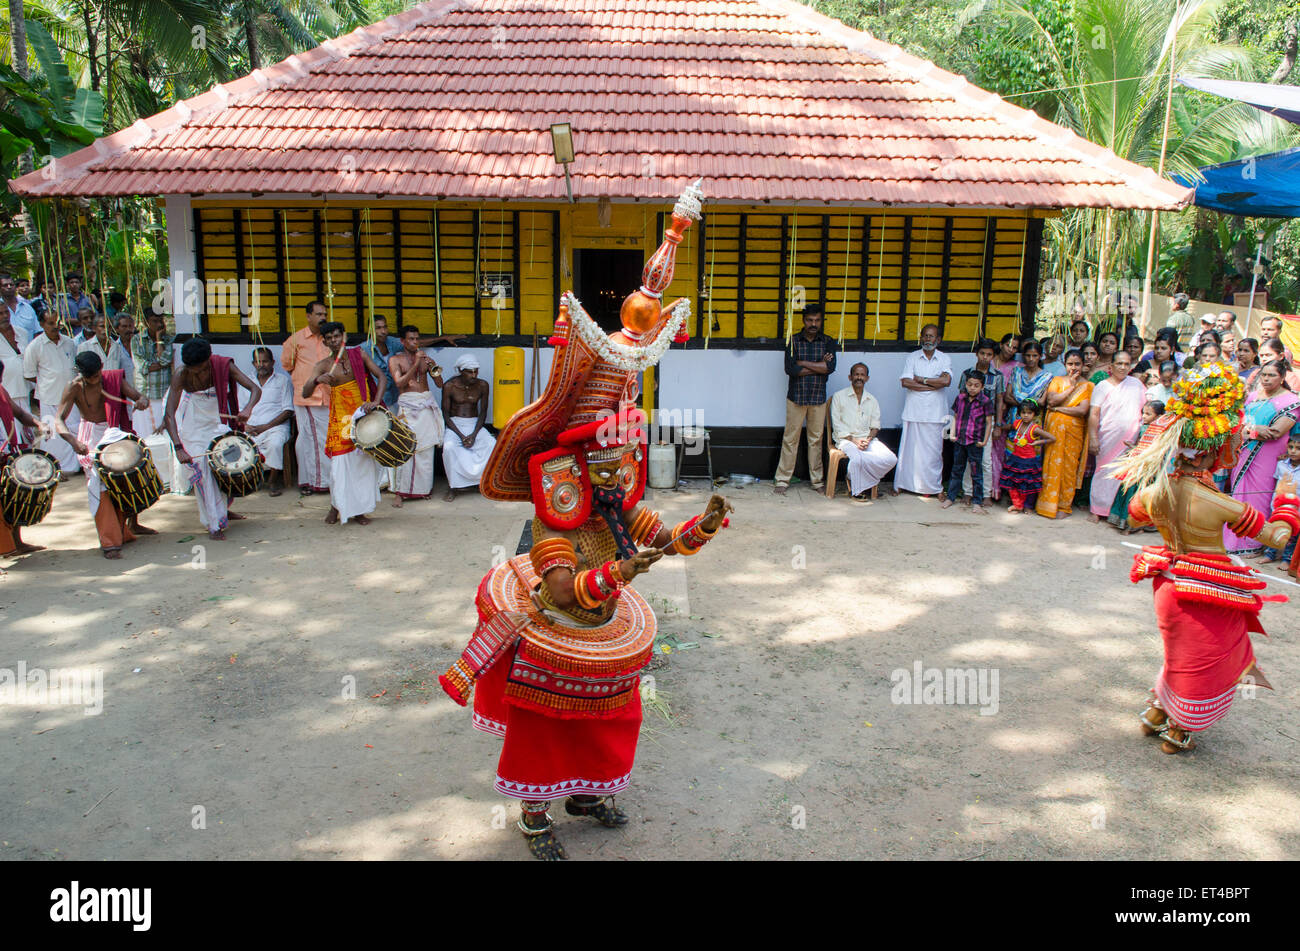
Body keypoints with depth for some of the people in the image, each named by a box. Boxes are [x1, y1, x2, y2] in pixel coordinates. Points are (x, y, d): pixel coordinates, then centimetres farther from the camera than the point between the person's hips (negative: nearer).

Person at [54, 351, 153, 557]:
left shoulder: (114, 379, -5)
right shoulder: (74, 388, -13)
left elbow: (141, 397, -7)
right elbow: (59, 420, -20)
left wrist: (141, 401, -34)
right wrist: (73, 440, -39)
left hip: (114, 433, 4)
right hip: (90, 440, -4)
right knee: (100, 483, -15)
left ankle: (132, 524, 25)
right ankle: (109, 541, -12)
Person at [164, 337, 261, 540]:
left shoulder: (224, 365, -24)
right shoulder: (181, 376, -27)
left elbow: (255, 389, -29)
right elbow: (169, 414, -31)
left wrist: (247, 409, -51)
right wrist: (178, 447, -43)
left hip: (219, 418, 3)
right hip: (195, 423, -2)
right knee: (202, 468, -12)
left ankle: (222, 509, 30)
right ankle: (213, 524, -5)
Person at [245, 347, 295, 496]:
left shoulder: (283, 380, 7)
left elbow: (288, 411, -1)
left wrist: (265, 427, -11)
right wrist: (246, 425, -2)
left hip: (276, 426, -4)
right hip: (252, 429, 4)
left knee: (275, 444, -36)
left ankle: (273, 481, -17)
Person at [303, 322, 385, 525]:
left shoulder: (358, 354, 1)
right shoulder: (323, 366, -1)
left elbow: (380, 376, -1)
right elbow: (305, 394, -9)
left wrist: (375, 402, -15)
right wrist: (317, 380, -29)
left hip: (364, 415, 1)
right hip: (341, 419, -1)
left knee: (364, 461, 1)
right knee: (340, 462, -6)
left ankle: (359, 510, 12)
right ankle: (336, 507, 14)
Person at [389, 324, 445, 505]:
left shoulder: (426, 358, 16)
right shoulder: (395, 360, 8)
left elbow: (440, 385, 11)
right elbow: (400, 383, -8)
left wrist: (435, 369, -8)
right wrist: (415, 365, -13)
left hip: (427, 405, 3)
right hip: (408, 406, -3)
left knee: (426, 449, -1)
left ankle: (423, 488, 9)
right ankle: (401, 492, -9)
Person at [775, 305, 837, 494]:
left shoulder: (828, 342, 6)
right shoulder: (793, 341, 2)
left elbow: (830, 367, -11)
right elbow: (790, 369, -12)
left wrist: (803, 363, -11)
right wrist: (819, 366, -11)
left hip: (818, 398, 1)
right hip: (796, 397, -1)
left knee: (816, 439, 7)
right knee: (790, 438, 1)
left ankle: (817, 480, 16)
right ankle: (783, 480, 7)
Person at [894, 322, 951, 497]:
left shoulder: (944, 359, 7)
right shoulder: (912, 357, 6)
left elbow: (946, 380, -11)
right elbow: (905, 382, -8)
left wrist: (921, 380, -8)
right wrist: (933, 385, -10)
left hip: (935, 413, 1)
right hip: (913, 411, 0)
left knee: (933, 449, 2)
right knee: (909, 448, 0)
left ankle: (931, 486, 12)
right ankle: (901, 484, 10)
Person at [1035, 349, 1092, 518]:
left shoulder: (1087, 386, 3)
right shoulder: (1057, 380, 9)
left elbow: (1082, 410, -11)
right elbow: (1052, 400, -8)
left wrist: (1057, 408, -8)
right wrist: (1071, 387, -7)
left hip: (1074, 431, -1)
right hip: (1053, 428, 1)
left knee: (1068, 467, 0)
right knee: (1051, 465, 2)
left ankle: (1064, 506, 8)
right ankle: (1047, 503, 10)